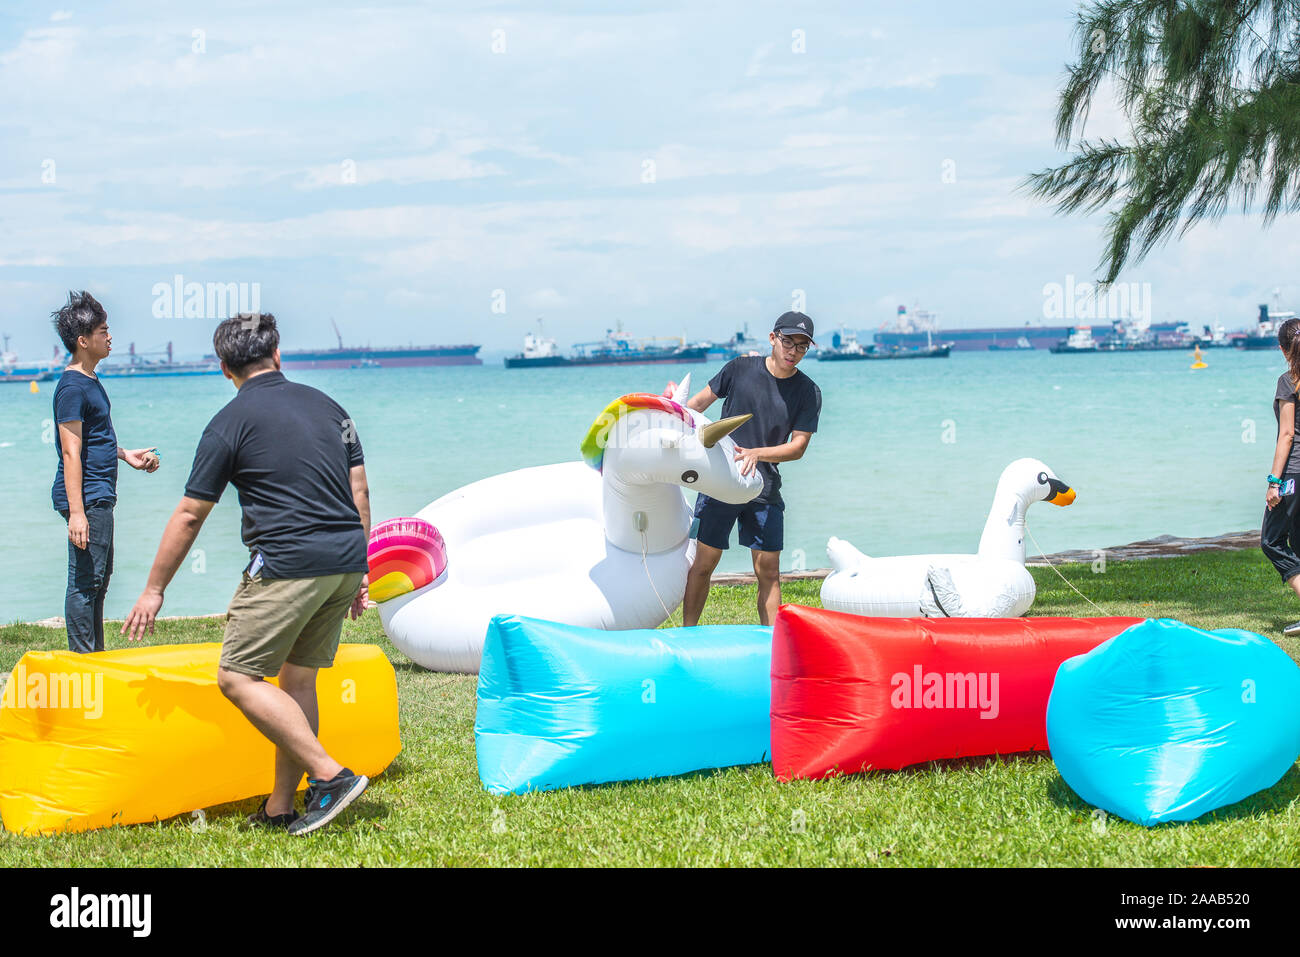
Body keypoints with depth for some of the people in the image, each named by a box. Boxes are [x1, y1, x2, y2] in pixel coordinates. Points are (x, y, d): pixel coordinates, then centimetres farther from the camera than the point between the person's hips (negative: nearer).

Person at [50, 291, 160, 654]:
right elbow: (71, 451, -21)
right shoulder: (72, 387, -16)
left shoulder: (90, 382, 15)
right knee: (85, 582, -7)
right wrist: (77, 511, -25)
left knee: (99, 579, 16)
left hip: (100, 498, 11)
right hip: (86, 500, -11)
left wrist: (126, 455, 25)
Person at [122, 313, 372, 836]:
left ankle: (330, 775, -10)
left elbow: (189, 515, 1)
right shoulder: (325, 404, 15)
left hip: (288, 564, -7)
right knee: (298, 678, 14)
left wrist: (154, 589, 10)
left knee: (238, 677, -2)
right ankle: (279, 809, 15)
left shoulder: (231, 422, -2)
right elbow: (360, 492, 15)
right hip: (345, 561, 7)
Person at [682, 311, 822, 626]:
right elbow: (700, 402, 11)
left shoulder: (808, 393, -1)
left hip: (765, 491, 1)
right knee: (703, 563, 2)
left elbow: (798, 446, -6)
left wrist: (756, 453, -19)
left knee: (768, 571, -1)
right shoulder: (741, 368, -2)